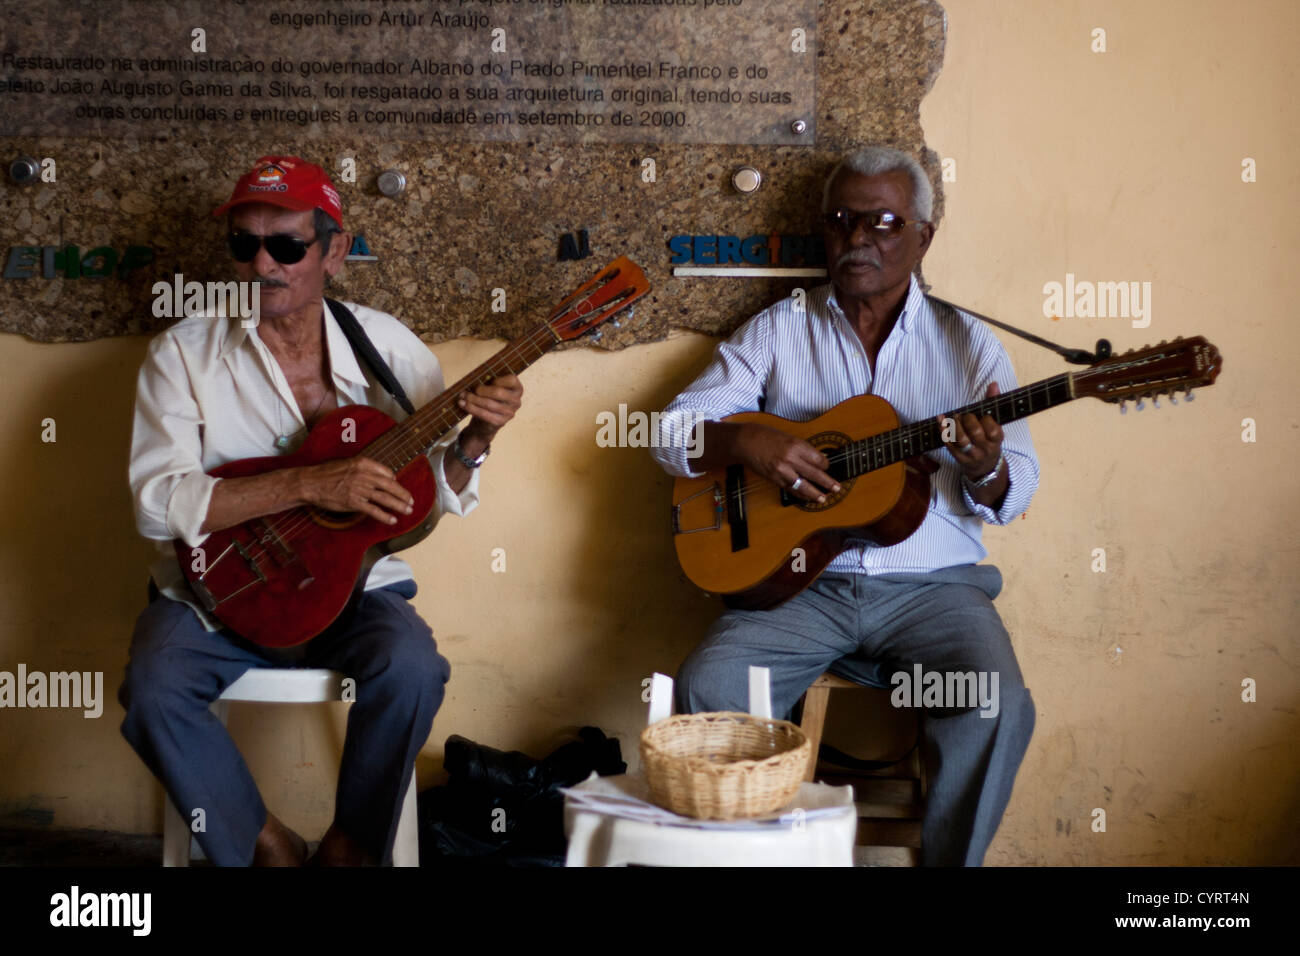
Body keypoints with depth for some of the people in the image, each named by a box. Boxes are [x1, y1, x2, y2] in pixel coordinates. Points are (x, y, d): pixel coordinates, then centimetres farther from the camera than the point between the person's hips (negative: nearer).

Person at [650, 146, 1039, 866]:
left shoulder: (968, 344, 9)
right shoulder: (779, 329, 10)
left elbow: (1015, 491, 6)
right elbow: (673, 430, 5)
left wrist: (986, 473, -19)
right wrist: (747, 441, -16)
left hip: (930, 584, 0)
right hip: (800, 580, 1)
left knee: (997, 708, -27)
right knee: (707, 689, -24)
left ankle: (948, 860, -5)